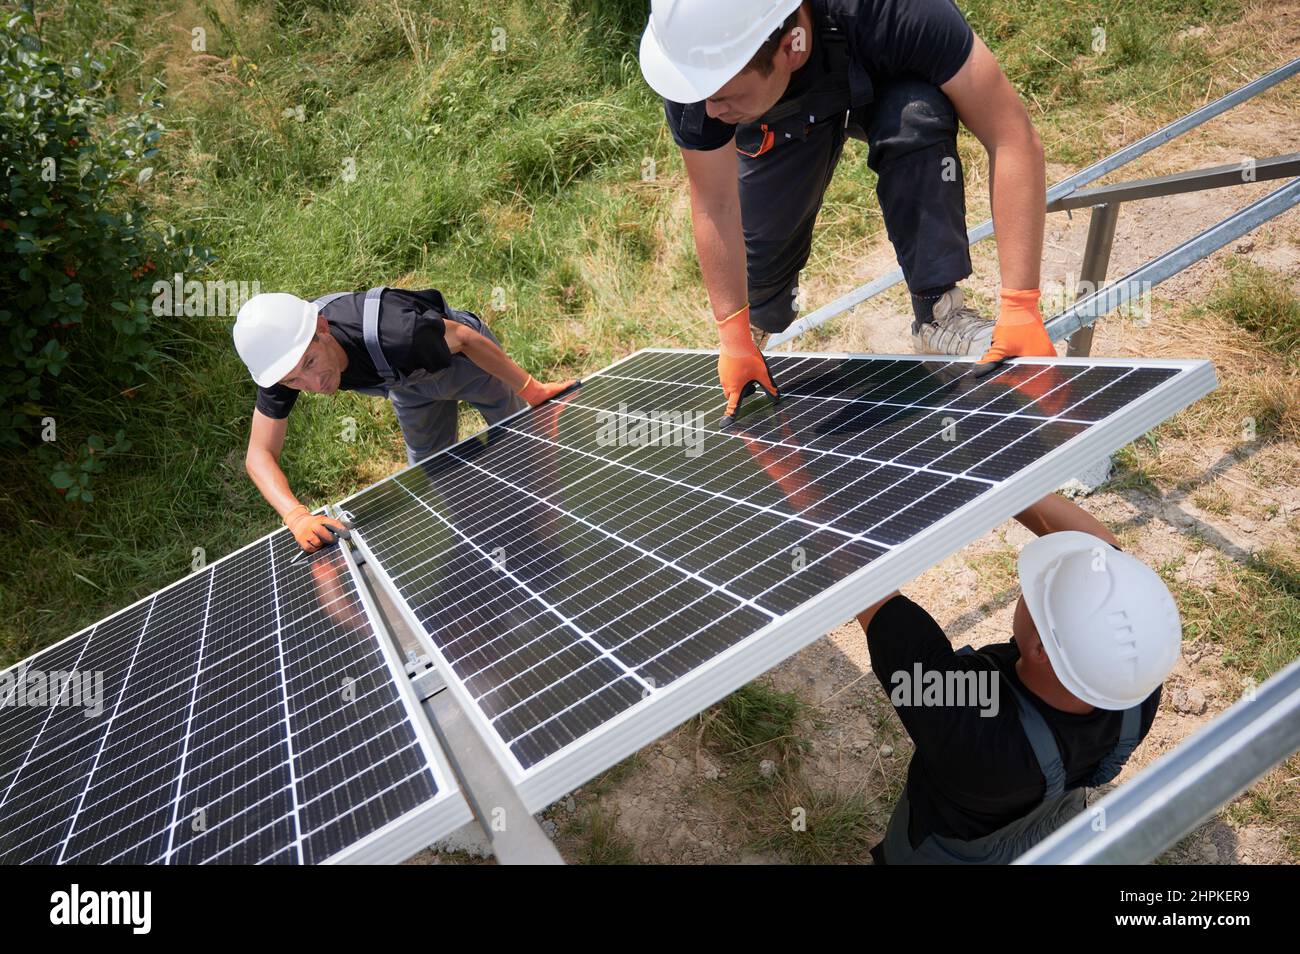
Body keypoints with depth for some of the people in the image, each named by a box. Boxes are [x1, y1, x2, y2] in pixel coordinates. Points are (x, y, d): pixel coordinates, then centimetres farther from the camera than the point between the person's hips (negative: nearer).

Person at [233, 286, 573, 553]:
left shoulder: (389, 335, -49)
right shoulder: (281, 361, -33)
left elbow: (463, 337, -30)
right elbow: (260, 455, -27)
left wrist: (530, 388, -23)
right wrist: (297, 517, -45)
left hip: (469, 360, -4)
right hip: (413, 387, 5)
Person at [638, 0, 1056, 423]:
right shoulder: (697, 62, -37)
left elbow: (1014, 139, -42)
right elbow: (714, 207, -26)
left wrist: (1020, 309, -46)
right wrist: (734, 336, -23)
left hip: (887, 91, -2)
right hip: (781, 119, 3)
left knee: (918, 120, -34)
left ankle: (939, 313, -20)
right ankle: (761, 322, 35)